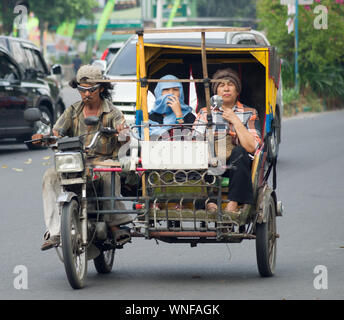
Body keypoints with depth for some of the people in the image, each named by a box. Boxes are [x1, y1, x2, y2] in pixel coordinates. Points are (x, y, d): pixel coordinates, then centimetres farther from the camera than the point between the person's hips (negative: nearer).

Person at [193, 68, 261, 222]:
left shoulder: (249, 114, 8)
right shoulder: (205, 113, 14)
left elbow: (251, 147, -8)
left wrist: (235, 121, -8)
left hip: (238, 166, -1)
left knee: (239, 151, -32)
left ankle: (233, 205, -38)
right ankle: (210, 202, -41)